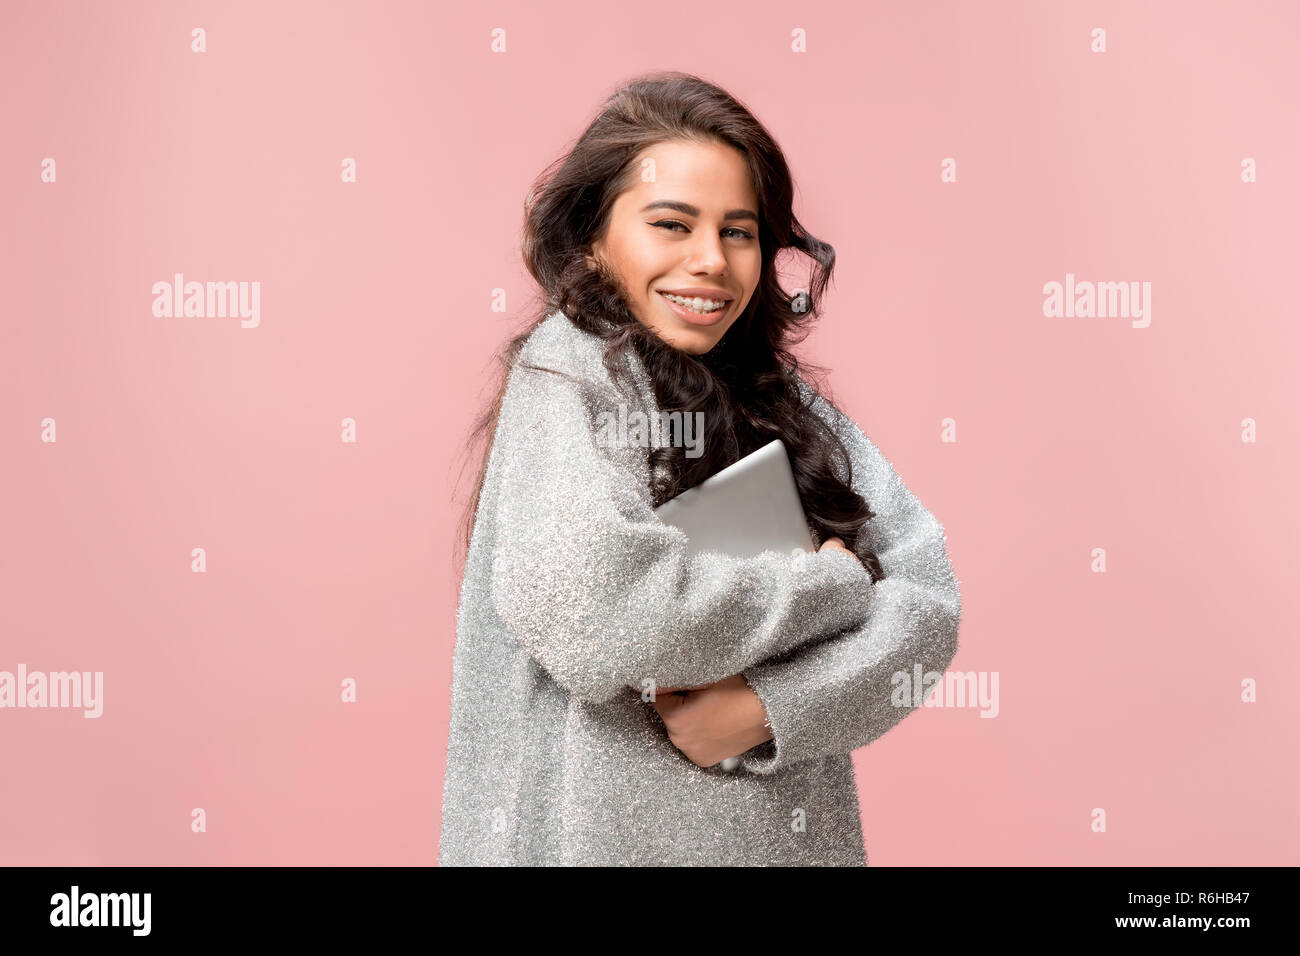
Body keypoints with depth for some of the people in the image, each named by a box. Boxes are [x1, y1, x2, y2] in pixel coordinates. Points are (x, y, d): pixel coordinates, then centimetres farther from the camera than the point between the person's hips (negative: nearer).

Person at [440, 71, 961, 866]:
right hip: (611, 835, -5)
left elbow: (929, 594, -4)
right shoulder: (569, 370, -12)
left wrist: (771, 706, -19)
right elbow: (592, 608, -28)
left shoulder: (783, 393, 3)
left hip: (801, 829, 5)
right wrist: (833, 584, -15)